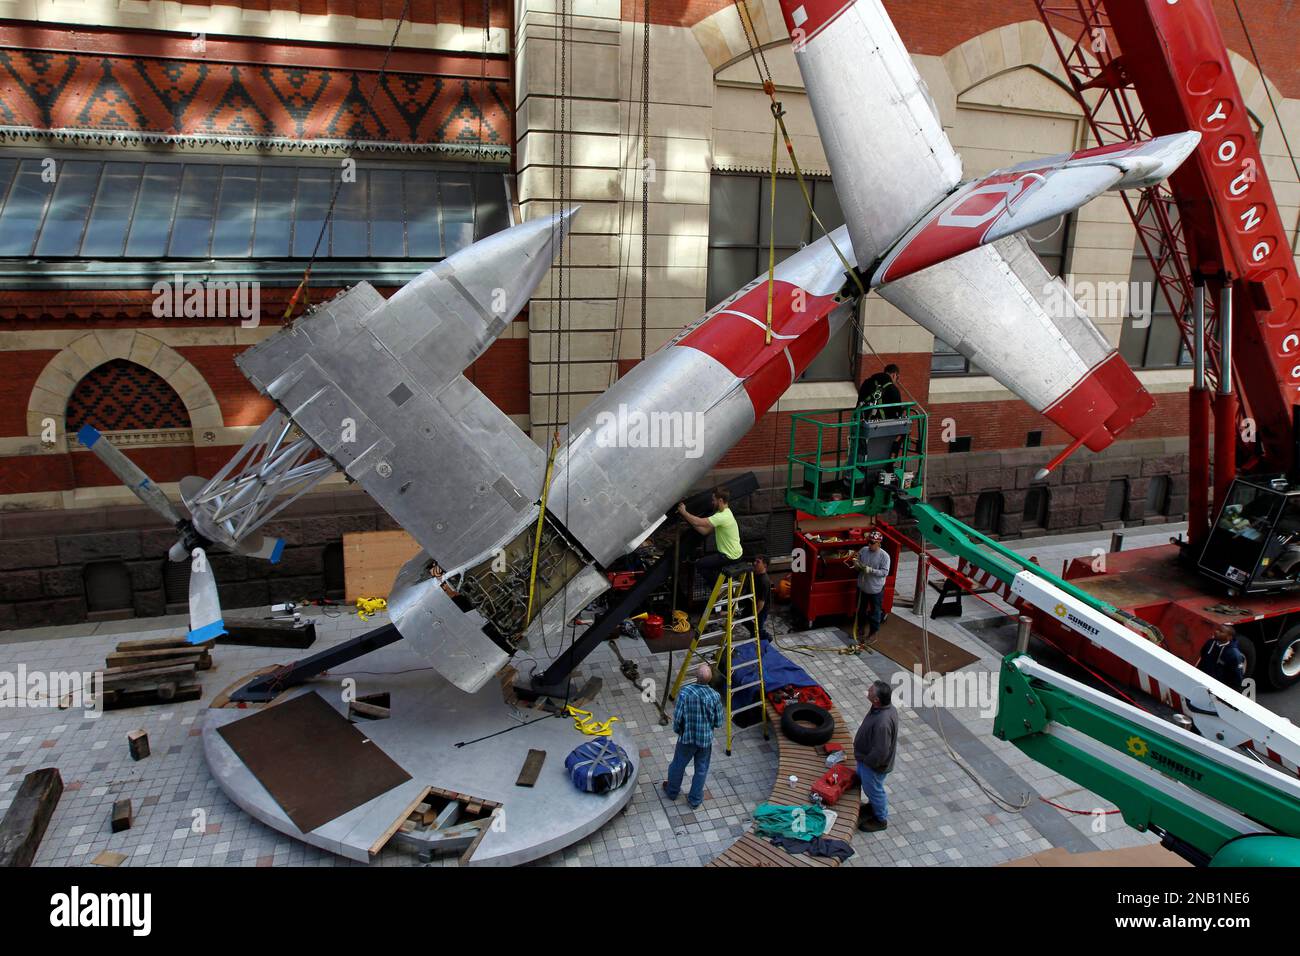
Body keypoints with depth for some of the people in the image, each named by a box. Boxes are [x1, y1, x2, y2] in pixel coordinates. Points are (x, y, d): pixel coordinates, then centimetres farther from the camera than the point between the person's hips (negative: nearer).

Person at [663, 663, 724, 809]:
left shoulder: (684, 692, -23)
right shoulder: (715, 696, -19)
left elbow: (677, 717, -18)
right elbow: (718, 723, -10)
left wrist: (677, 730, 3)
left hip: (687, 737, 0)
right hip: (706, 739, 0)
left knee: (678, 765, 23)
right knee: (701, 769, 21)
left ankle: (672, 791, 45)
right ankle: (695, 800, 34)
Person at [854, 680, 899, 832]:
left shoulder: (882, 722, -43)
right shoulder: (884, 707, -14)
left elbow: (880, 751, -34)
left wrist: (866, 761, -16)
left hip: (874, 764, -8)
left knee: (873, 789, 17)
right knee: (867, 785, 31)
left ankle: (881, 819, 42)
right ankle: (873, 805, 56)